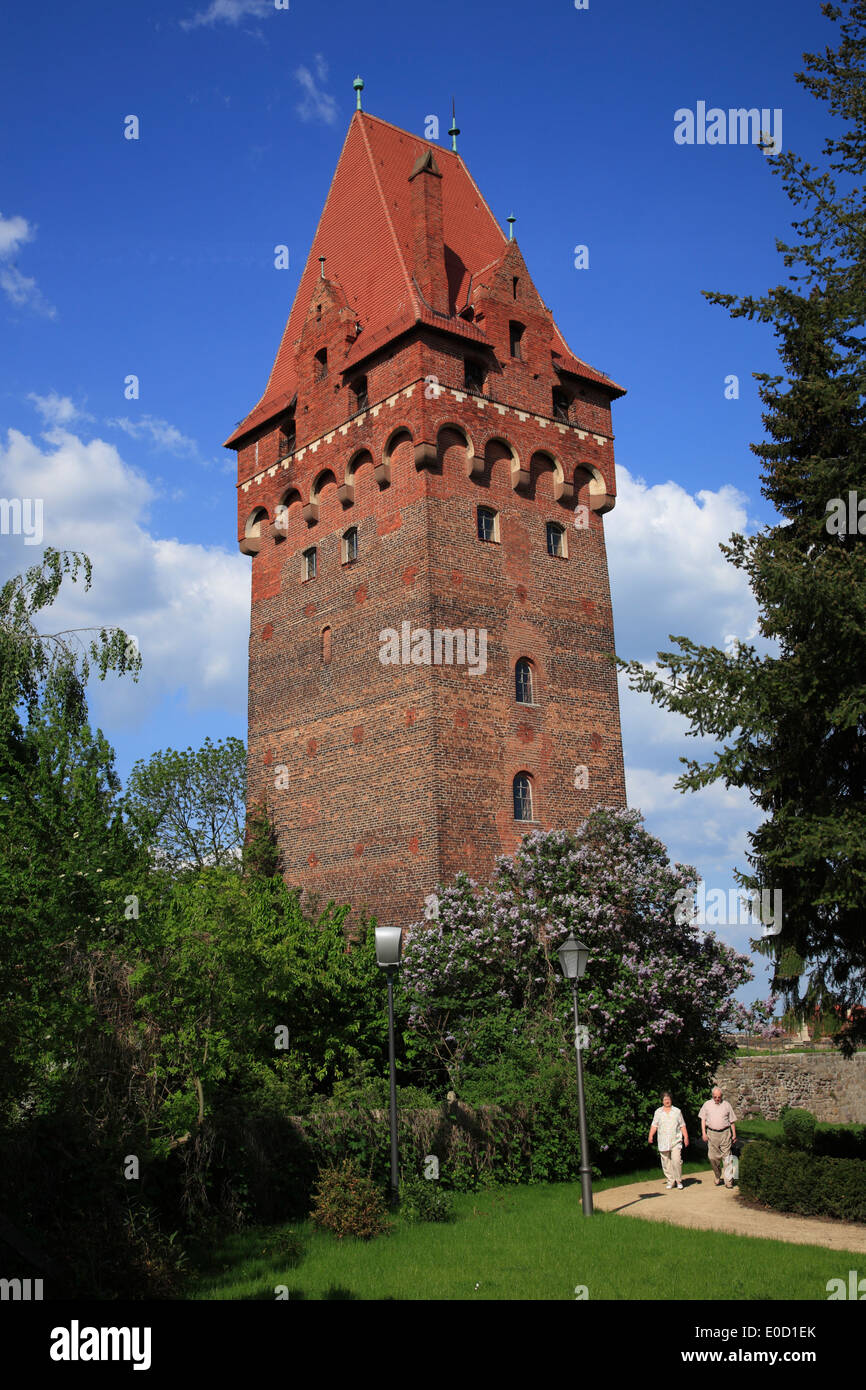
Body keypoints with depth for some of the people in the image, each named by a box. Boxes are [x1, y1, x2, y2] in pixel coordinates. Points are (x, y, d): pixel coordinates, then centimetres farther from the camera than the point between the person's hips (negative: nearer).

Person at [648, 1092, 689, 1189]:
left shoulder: (677, 1111, 9)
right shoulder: (658, 1112, 10)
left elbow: (682, 1125, 10)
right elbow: (654, 1125, 7)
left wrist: (686, 1137, 3)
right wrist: (651, 1135, -4)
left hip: (676, 1141, -1)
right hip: (663, 1142, 2)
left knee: (676, 1160, -13)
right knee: (666, 1163, 2)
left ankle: (678, 1180, 1)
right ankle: (670, 1181, 13)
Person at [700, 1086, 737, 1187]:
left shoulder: (726, 1105, 8)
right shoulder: (707, 1105, 8)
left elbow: (732, 1121, 12)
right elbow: (703, 1119, 10)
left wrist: (734, 1135, 9)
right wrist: (704, 1133, 1)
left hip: (725, 1133, -1)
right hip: (712, 1134, 1)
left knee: (727, 1157, -4)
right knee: (713, 1157, 0)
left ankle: (728, 1180, -1)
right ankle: (717, 1177, 18)